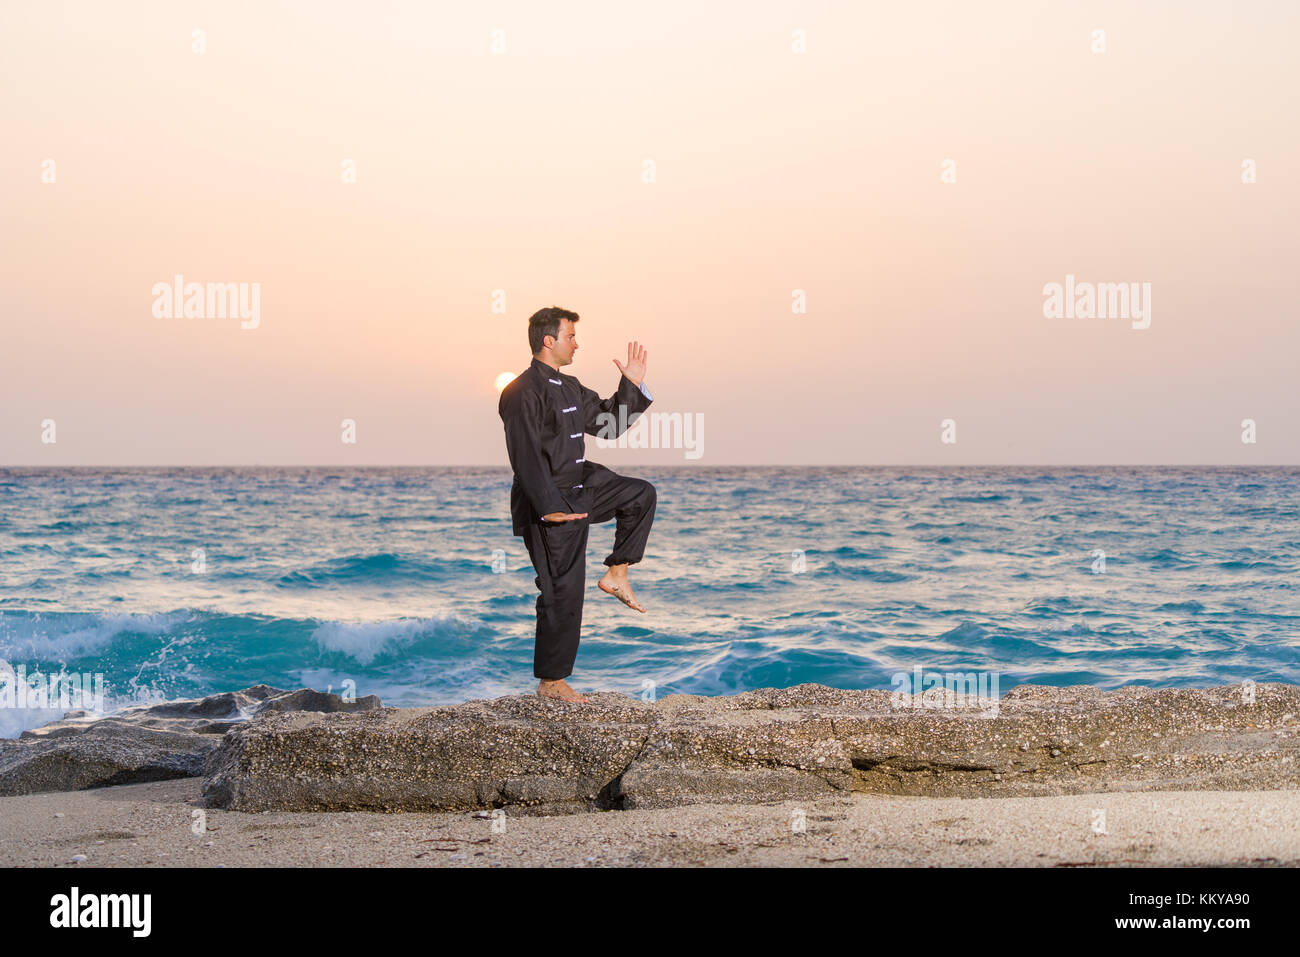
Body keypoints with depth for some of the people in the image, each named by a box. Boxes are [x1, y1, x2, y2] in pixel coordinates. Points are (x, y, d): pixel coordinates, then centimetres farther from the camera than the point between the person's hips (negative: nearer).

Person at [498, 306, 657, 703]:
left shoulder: (568, 387, 12)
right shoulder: (524, 392, -17)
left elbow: (607, 423, 21)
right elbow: (525, 454, -23)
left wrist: (632, 385, 12)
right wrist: (549, 506, -27)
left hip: (580, 487, 9)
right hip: (550, 501, -9)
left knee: (641, 494, 12)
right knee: (562, 591, -4)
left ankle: (616, 574, 16)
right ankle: (550, 682, 7)